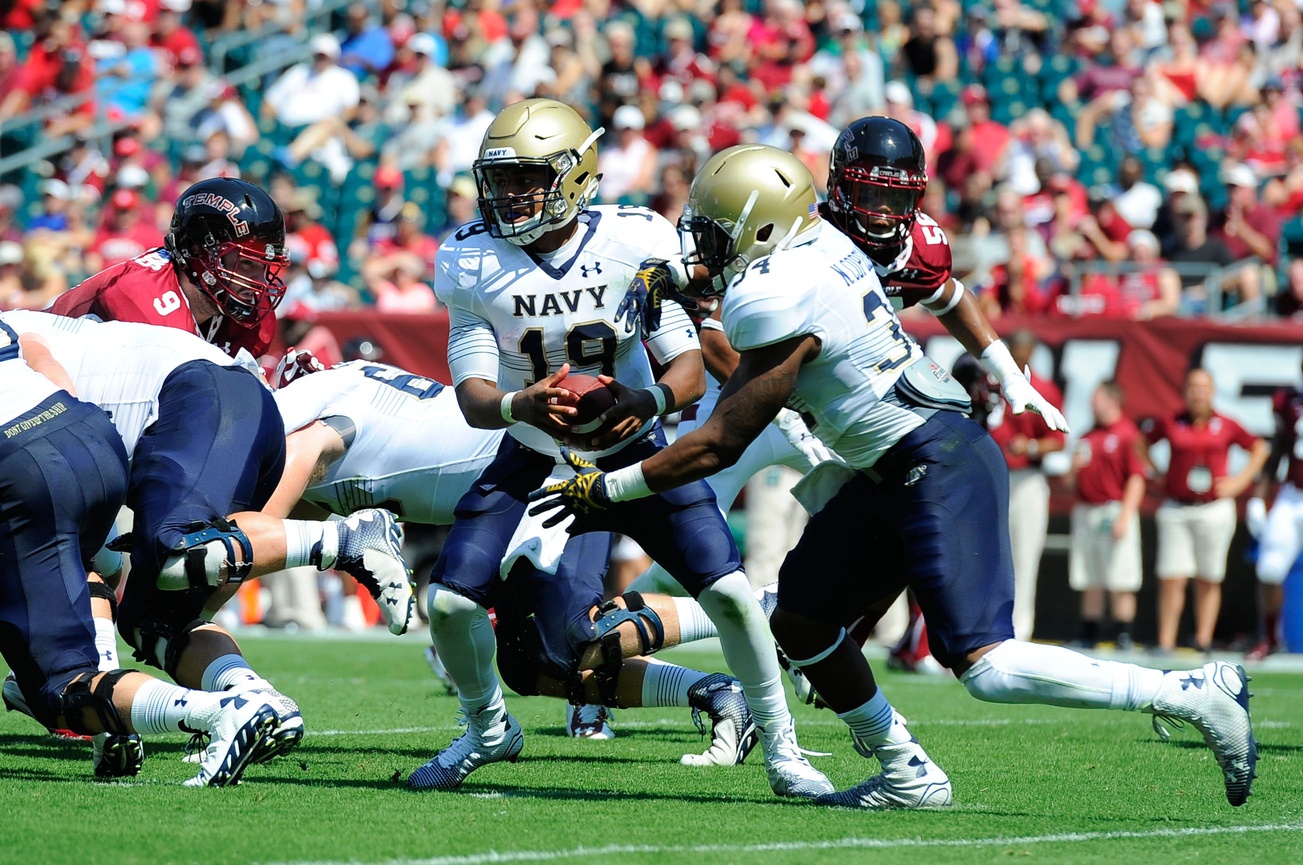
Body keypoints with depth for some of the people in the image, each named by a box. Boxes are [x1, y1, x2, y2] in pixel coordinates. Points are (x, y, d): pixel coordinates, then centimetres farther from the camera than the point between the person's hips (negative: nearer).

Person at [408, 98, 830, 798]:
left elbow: (689, 364, -13)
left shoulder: (637, 247, -18)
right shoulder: (474, 265, -14)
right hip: (532, 457, 1)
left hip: (633, 451, -1)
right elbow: (473, 395, -15)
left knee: (728, 591, -14)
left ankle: (780, 747, 6)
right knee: (449, 602, -11)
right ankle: (488, 729, 20)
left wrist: (653, 399, -36)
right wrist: (520, 406, -39)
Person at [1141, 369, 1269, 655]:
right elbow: (1143, 441, 19)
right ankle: (1165, 643, -4)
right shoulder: (1170, 424, 2)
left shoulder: (1226, 426, 2)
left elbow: (1259, 448, 13)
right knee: (1171, 579, -6)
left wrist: (1241, 481, 5)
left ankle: (1203, 639, 9)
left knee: (1208, 580, 4)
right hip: (1176, 510, 0)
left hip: (1214, 510, 0)